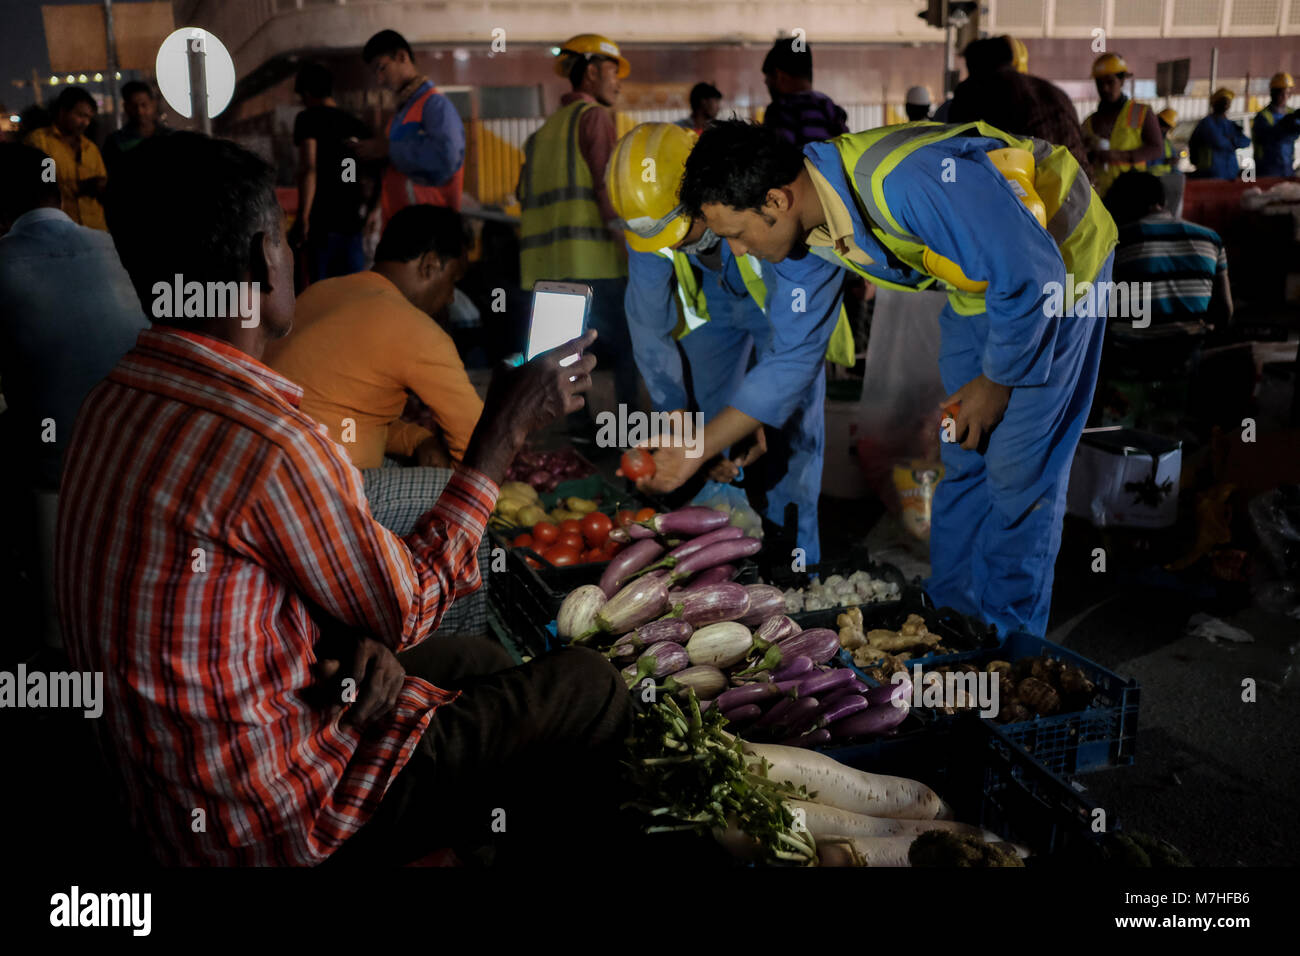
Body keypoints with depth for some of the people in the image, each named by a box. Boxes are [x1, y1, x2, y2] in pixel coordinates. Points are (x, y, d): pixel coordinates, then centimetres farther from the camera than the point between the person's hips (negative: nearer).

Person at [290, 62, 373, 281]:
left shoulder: (308, 118, -2)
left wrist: (302, 217, -14)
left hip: (323, 222, -5)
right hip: (353, 221, 5)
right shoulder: (357, 125, 14)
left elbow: (309, 169, -14)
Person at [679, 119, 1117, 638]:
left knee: (1016, 469, -6)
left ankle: (1004, 642, 10)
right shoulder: (808, 224, -12)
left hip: (1059, 258, -7)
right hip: (978, 274, 7)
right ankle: (948, 616, 24)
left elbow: (1032, 273, -32)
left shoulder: (907, 183, -40)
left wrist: (998, 381, -18)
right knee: (963, 460, 10)